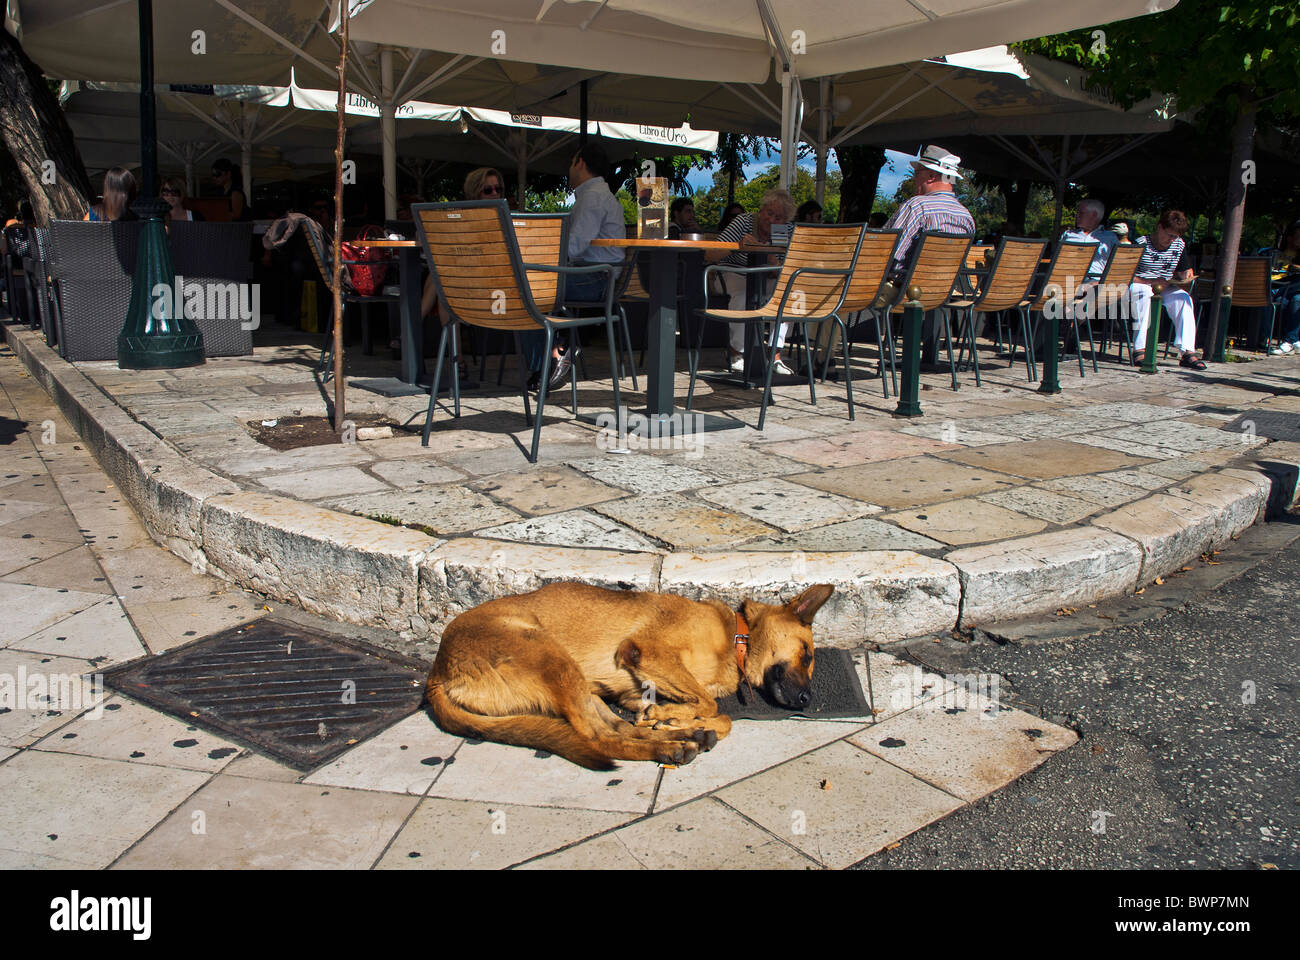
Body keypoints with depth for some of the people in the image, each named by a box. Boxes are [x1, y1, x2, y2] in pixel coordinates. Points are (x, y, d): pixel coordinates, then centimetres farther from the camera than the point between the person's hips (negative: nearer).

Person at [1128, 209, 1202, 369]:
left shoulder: (1179, 245, 9)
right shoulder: (1141, 244, -9)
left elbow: (1185, 270, 20)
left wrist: (1188, 276, -5)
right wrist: (1152, 282, -23)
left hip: (1165, 289, 5)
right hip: (1139, 285, -5)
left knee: (1183, 298, -25)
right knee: (1144, 292, -39)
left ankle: (1187, 351, -31)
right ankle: (1139, 349, -41)